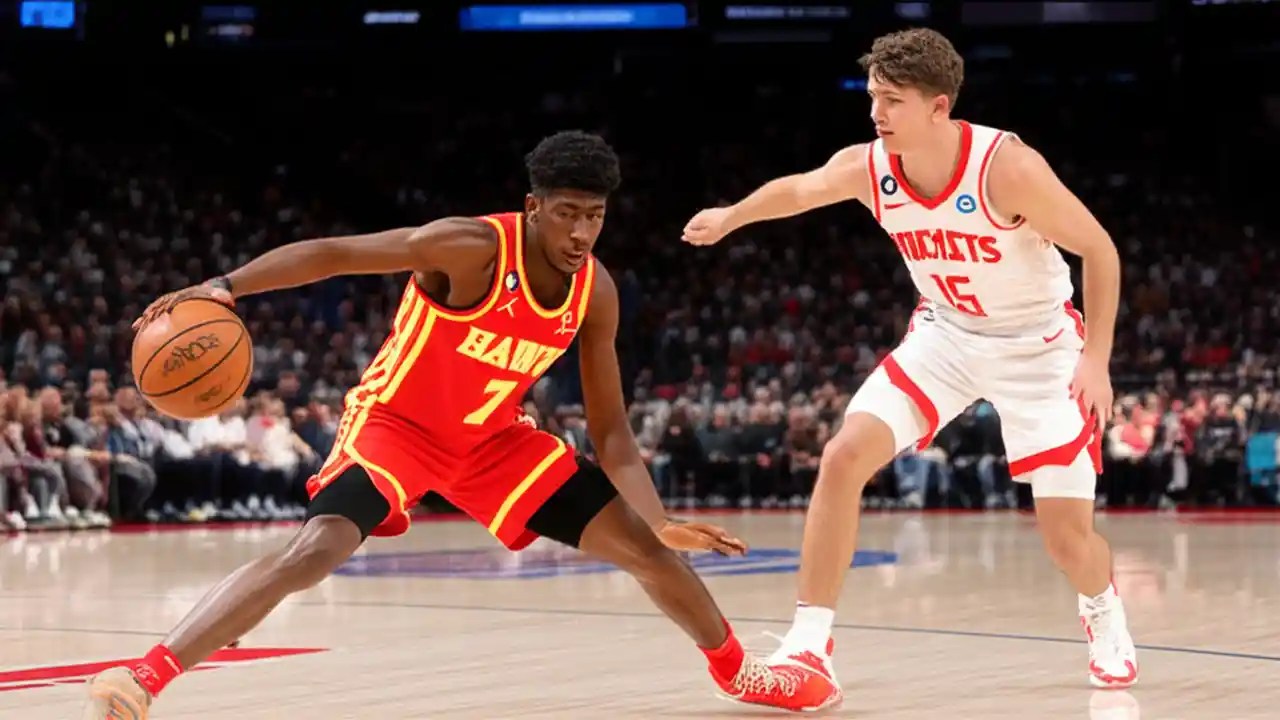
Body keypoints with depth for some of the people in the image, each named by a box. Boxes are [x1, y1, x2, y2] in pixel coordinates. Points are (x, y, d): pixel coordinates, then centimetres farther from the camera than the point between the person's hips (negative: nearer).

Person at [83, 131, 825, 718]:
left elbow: (611, 428, -4)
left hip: (493, 437, 6)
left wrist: (662, 519, -17)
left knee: (643, 544, 6)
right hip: (396, 421, -6)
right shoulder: (471, 248, -29)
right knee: (316, 549, -32)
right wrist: (225, 287, -40)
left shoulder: (596, 292, -11)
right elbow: (330, 252, -27)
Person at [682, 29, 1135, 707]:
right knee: (844, 456, -16)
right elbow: (798, 188, 9)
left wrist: (1096, 359, -24)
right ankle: (808, 643, -10)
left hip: (1037, 346, -4)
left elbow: (1098, 249, -20)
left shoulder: (1007, 167, -30)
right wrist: (731, 216, 12)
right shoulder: (866, 167, -16)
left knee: (1067, 533, -4)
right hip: (944, 334, 4)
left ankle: (1103, 617, 33)